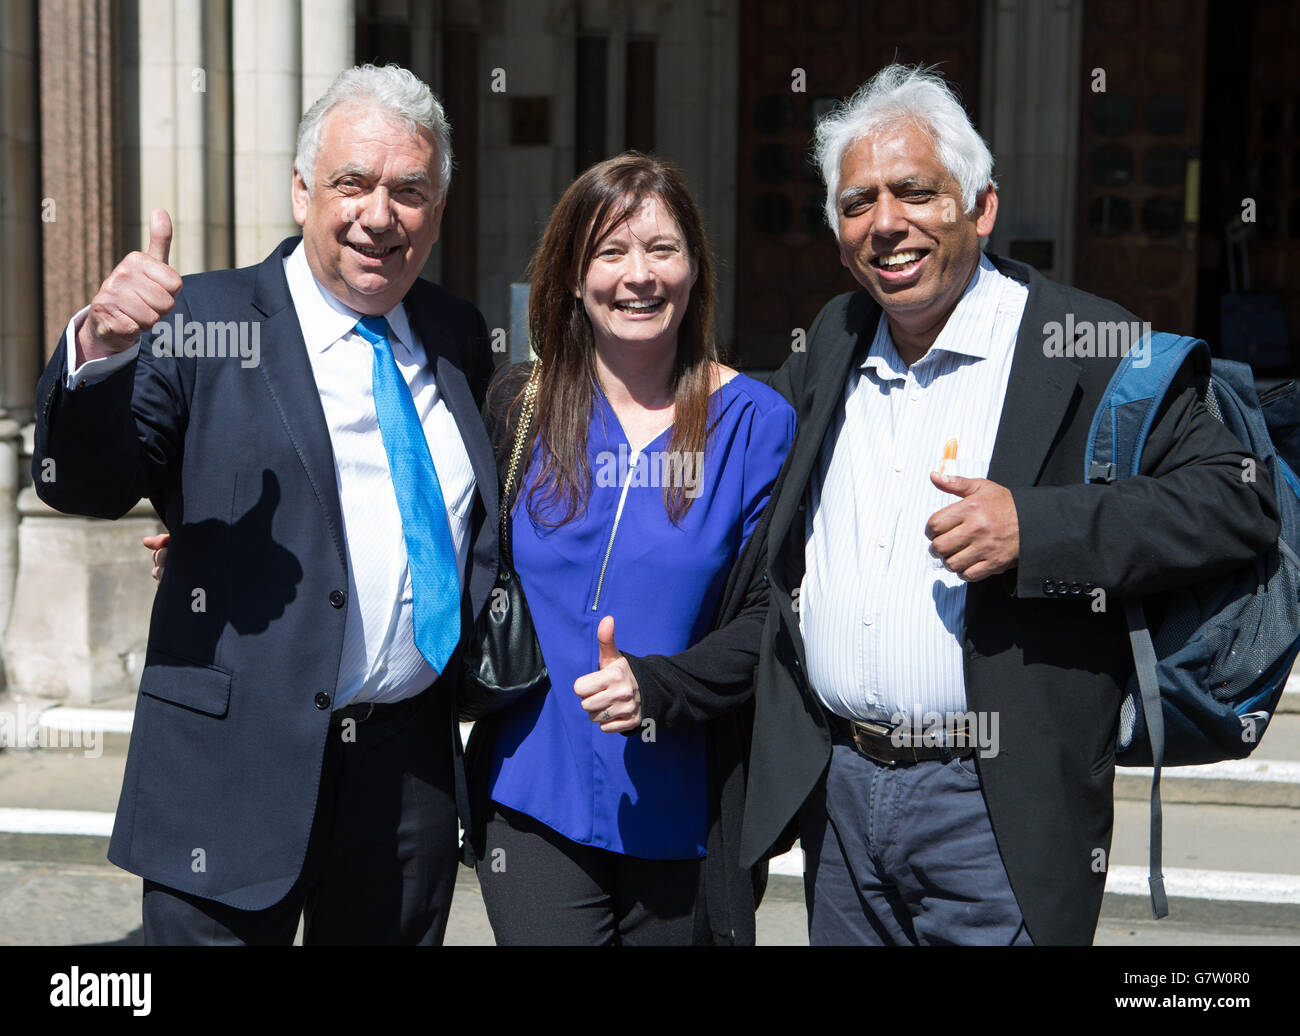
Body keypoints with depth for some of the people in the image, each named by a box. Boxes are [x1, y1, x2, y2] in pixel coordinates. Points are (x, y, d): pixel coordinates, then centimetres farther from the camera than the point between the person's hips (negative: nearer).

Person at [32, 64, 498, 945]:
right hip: (238, 769, -4)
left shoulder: (456, 335, 10)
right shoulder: (204, 324, -5)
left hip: (415, 770, 5)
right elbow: (82, 486, -13)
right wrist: (98, 350, -30)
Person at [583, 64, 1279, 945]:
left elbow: (1239, 500, -15)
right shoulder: (826, 353, 11)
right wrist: (659, 684, 11)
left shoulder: (1090, 348, -7)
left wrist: (1037, 526, -24)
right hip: (836, 798, 6)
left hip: (996, 812, -5)